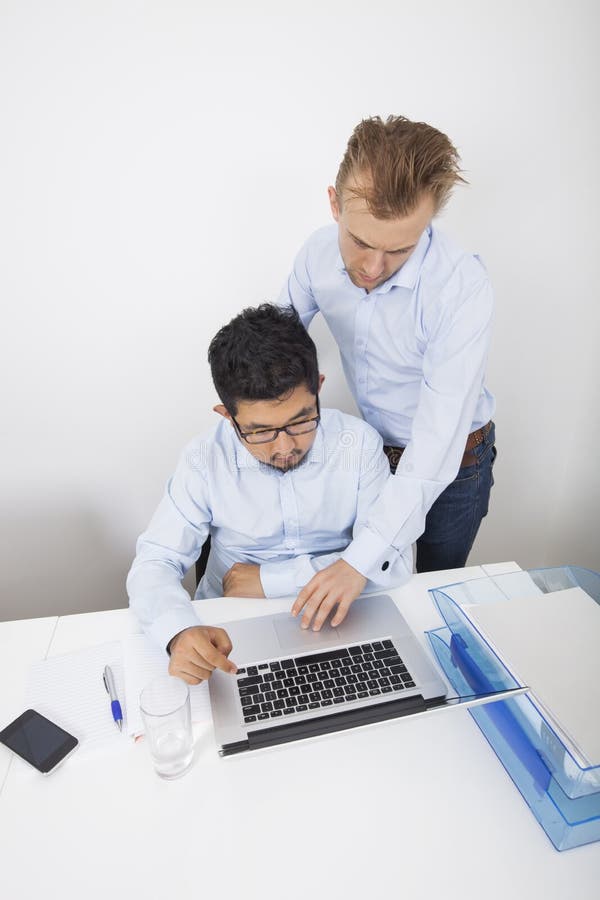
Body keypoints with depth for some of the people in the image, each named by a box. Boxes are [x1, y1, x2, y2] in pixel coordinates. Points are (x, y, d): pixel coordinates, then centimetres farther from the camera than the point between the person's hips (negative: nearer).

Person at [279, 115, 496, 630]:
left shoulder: (463, 288, -34)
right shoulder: (320, 253, -17)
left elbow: (435, 447, -36)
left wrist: (361, 560, -39)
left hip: (453, 461, -3)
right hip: (374, 447, 4)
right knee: (369, 593, 20)